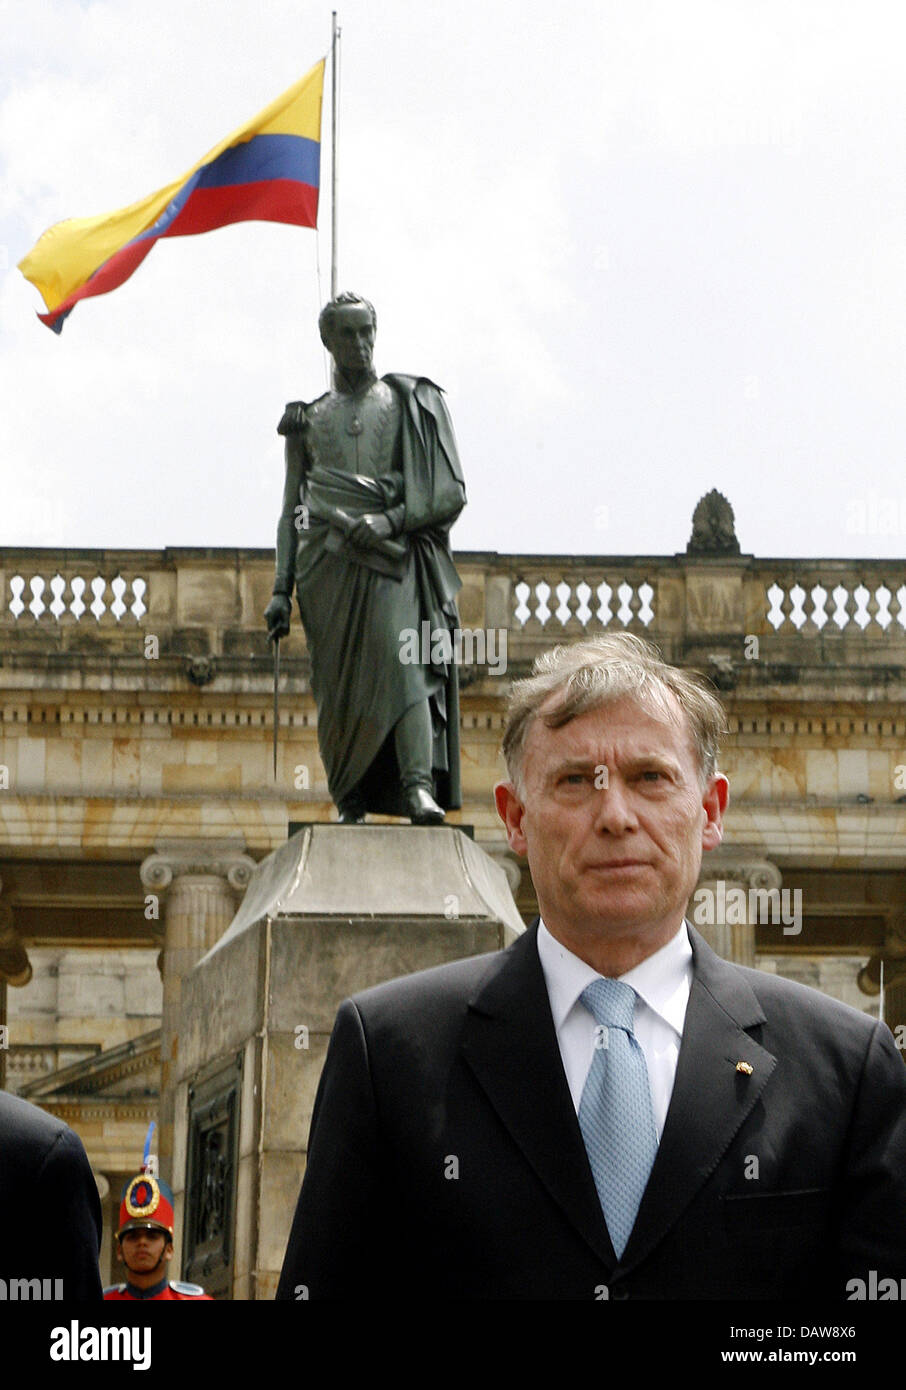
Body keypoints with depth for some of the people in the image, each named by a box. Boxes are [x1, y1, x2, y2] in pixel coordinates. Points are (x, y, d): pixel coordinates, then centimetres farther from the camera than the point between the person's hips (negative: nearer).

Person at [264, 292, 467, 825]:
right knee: (338, 687, -3)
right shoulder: (307, 419, 19)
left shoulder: (412, 404, 13)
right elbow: (292, 512, 19)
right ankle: (351, 804, 6)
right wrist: (281, 591, 9)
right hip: (327, 565, 2)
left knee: (404, 663, -22)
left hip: (393, 561, -2)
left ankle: (420, 789, -35)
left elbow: (452, 494, 5)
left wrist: (390, 520, -11)